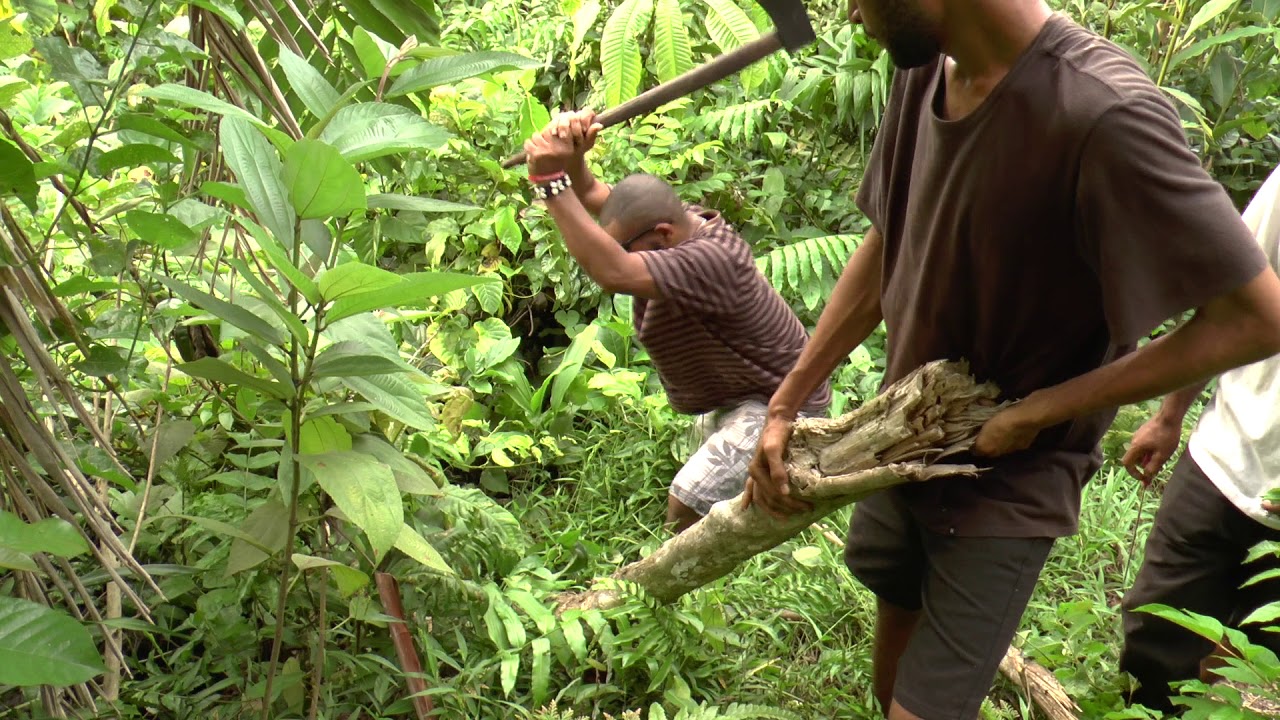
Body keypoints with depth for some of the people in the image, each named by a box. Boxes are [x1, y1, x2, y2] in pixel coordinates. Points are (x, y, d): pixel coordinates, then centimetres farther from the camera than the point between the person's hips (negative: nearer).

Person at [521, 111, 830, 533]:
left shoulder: (711, 261, -39)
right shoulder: (676, 220, -10)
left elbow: (611, 271, -52)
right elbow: (588, 194, -7)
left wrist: (551, 182, -51)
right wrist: (572, 154, -30)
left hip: (778, 404, -10)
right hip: (730, 397, 11)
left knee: (687, 504, -22)